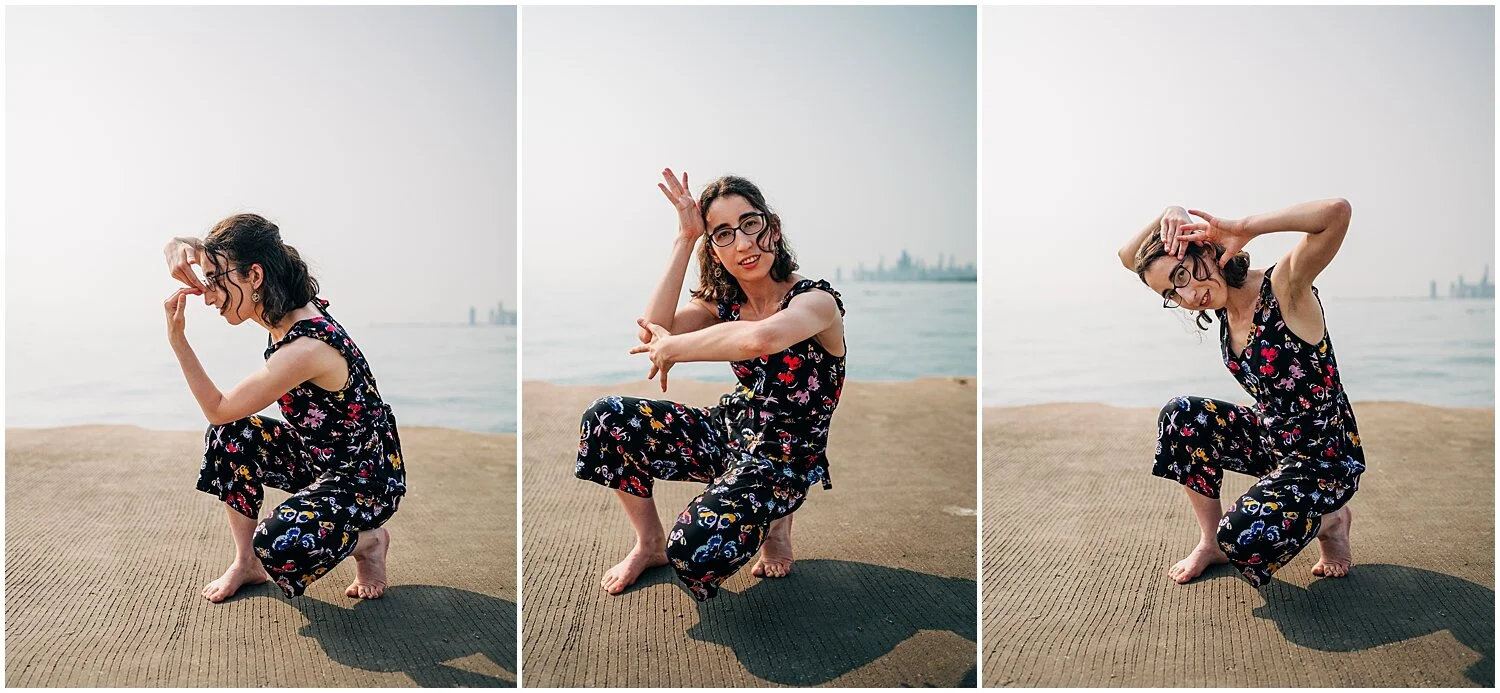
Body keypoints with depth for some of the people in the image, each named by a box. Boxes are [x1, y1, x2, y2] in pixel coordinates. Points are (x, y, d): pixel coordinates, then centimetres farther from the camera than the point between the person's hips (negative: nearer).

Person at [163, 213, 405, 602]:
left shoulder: (305, 347, -31)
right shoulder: (284, 309, -4)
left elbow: (218, 409, -16)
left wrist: (177, 339, -15)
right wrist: (183, 247, -12)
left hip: (367, 479, -9)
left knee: (279, 546, -29)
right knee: (228, 436, -1)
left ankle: (369, 541, 4)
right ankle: (246, 563, 12)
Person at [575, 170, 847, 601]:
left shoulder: (817, 300, -18)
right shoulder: (725, 302, 3)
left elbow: (760, 339, -42)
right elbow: (655, 328, -15)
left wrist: (672, 348, -26)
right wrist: (684, 240, -14)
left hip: (783, 460, -6)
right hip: (730, 432, 7)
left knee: (695, 549, -31)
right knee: (605, 419, -9)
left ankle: (773, 521, 4)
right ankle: (651, 545, 9)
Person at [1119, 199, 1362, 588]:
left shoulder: (1283, 286, -21)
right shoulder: (1221, 302, 0)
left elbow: (1337, 211, -40)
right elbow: (1129, 257, 4)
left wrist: (1243, 228, -33)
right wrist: (1168, 217, -14)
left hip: (1326, 457, -8)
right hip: (1272, 441, 8)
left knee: (1242, 537, -28)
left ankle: (1329, 521, 7)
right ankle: (1210, 542, 3)